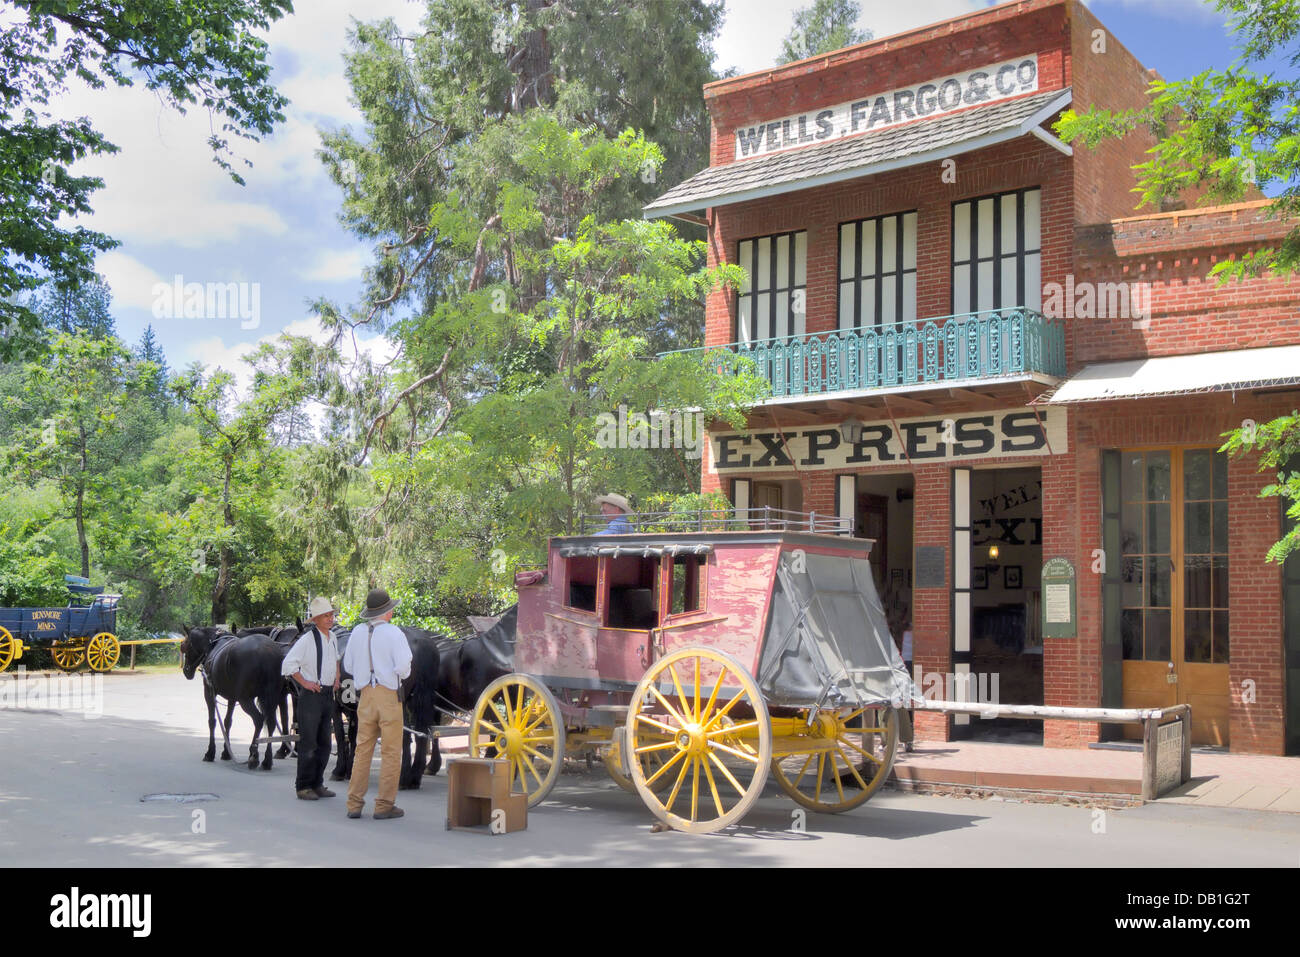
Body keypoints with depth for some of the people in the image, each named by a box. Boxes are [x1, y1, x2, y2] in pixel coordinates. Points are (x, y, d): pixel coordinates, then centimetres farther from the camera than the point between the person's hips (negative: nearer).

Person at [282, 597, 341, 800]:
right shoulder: (307, 638, -13)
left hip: (328, 694, 8)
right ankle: (304, 786, 4)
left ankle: (317, 784, 19)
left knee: (324, 743, 11)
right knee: (308, 743, -3)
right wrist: (305, 683, -14)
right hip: (310, 694, -8)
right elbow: (288, 664, -15)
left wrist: (337, 678, 19)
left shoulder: (332, 637, 11)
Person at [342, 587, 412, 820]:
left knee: (363, 749, 11)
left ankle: (354, 804, 11)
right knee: (391, 752, 2)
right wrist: (402, 675, 3)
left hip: (366, 694, 5)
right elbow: (403, 666, -18)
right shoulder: (393, 633, -11)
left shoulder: (357, 632, 5)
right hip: (389, 694, -5)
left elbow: (348, 665, 12)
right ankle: (384, 805, 3)